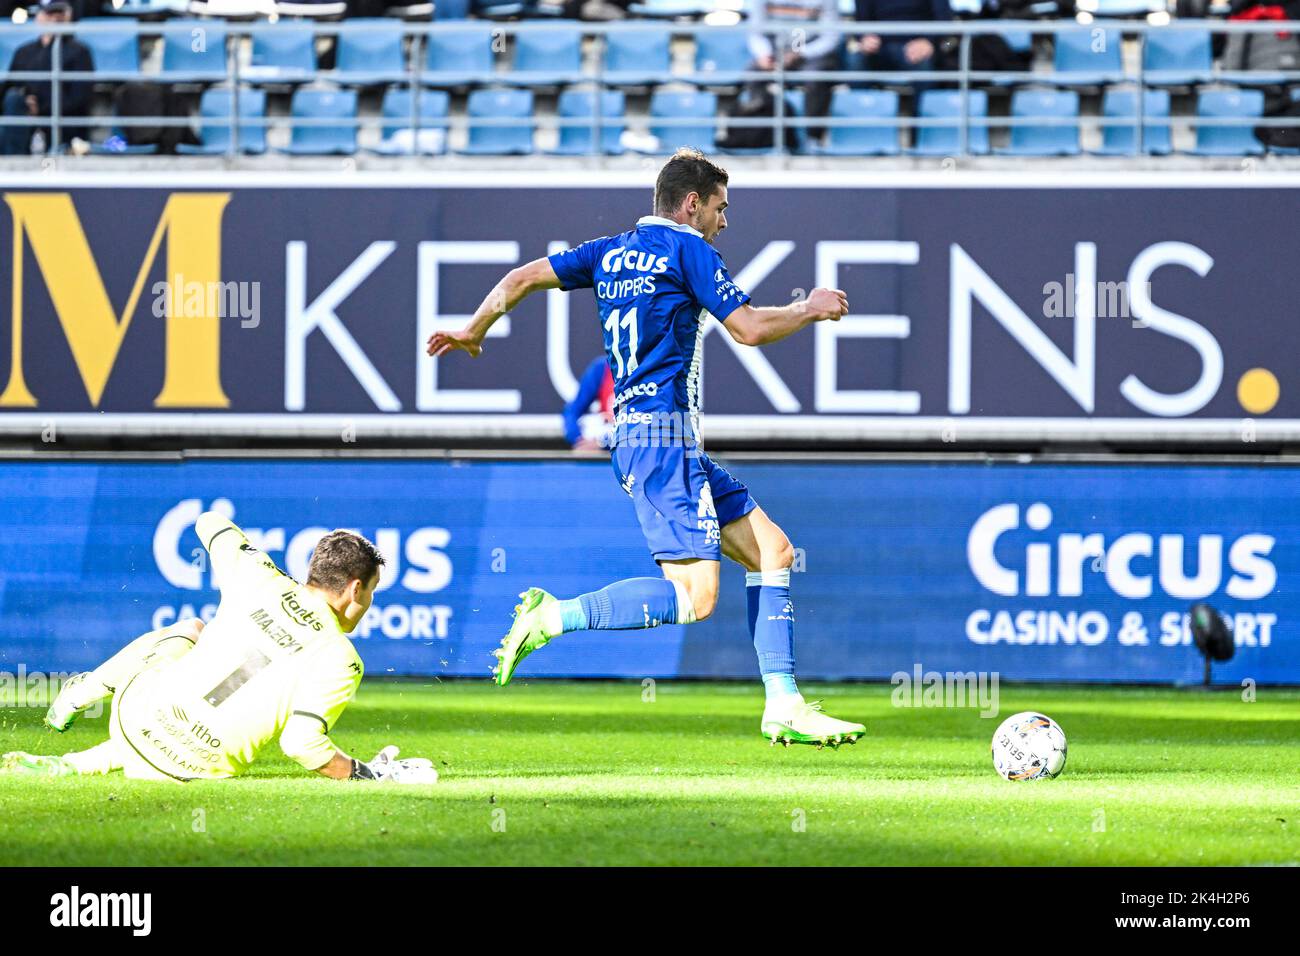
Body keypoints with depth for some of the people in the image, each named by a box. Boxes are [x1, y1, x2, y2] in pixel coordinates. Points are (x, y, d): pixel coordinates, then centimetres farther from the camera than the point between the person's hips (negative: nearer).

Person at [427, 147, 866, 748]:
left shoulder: (614, 252, 16)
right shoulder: (687, 249, -5)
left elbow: (523, 278, 16)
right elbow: (750, 329, -8)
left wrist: (472, 332, 31)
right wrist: (809, 311, 10)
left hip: (635, 431, 10)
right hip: (660, 433, -10)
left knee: (772, 551, 10)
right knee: (695, 597, -16)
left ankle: (784, 708, 7)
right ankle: (552, 618, -13)